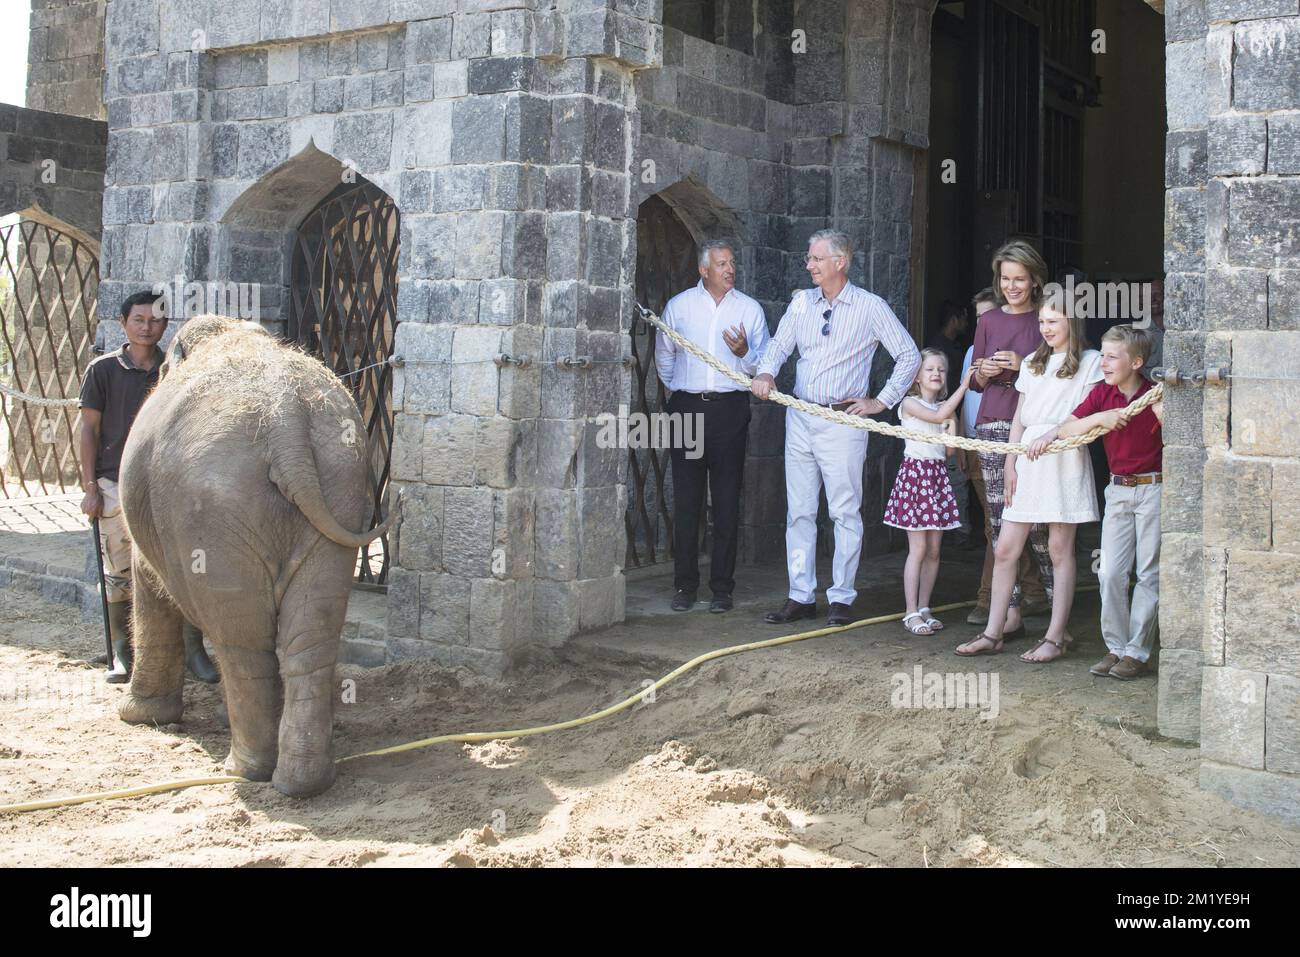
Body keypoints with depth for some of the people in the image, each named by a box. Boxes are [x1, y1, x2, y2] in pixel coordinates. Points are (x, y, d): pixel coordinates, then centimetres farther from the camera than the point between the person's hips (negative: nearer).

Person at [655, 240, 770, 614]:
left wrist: (744, 353, -11)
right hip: (687, 406, 1)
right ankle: (685, 585, 9)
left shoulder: (750, 309, 8)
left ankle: (722, 587, 6)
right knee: (686, 500, 2)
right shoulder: (678, 305, 9)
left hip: (730, 408, 0)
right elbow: (664, 355, 22)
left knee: (727, 501, 0)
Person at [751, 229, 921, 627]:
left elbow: (910, 355, 2)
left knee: (845, 512, -2)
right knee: (799, 511, 6)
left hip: (842, 420, -5)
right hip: (799, 418, 5)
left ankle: (842, 598, 5)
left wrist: (882, 401, -2)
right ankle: (801, 597, 13)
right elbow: (778, 345, 9)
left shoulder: (871, 307, -2)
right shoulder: (802, 302, 11)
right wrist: (766, 372, -13)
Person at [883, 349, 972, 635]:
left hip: (938, 475, 6)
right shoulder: (910, 404, -2)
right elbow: (937, 416, -19)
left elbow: (949, 450, 9)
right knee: (918, 549, -8)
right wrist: (963, 386, -16)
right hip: (915, 471, -6)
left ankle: (924, 609, 15)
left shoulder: (945, 406, 15)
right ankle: (911, 613, -5)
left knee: (934, 550, 6)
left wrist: (952, 423, -3)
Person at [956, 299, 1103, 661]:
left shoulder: (1090, 362, 3)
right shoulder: (1032, 362, 20)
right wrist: (1010, 465, 9)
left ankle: (1055, 637, 4)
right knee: (1005, 548, 2)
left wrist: (1052, 434, -19)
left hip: (1065, 461, -5)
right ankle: (993, 634, 7)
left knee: (1060, 550, -1)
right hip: (1027, 463, 5)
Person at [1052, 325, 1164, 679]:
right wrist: (1100, 418, -21)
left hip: (1153, 488, -4)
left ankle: (1137, 652, 9)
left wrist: (1162, 412, -31)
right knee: (1110, 573, 3)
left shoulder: (1156, 396, -10)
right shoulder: (1101, 394, 1)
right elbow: (1065, 430, -6)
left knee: (1149, 574, 2)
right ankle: (1115, 647, 13)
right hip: (1118, 490, 4)